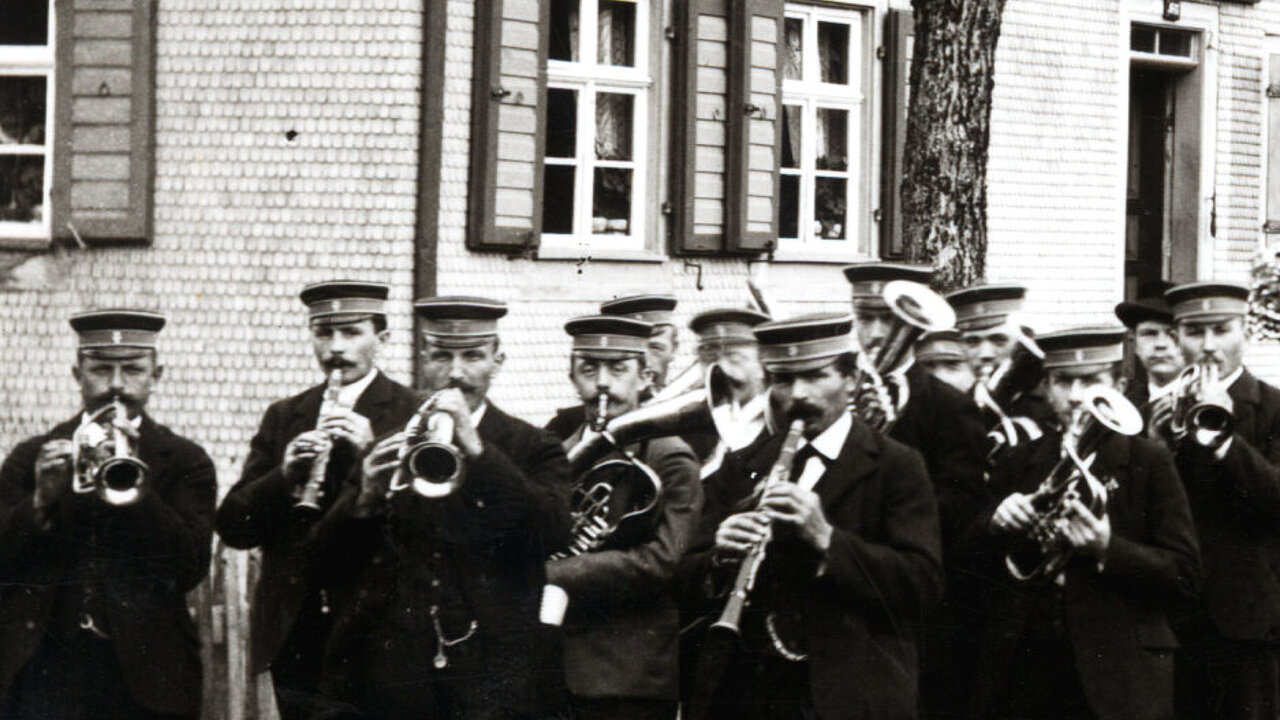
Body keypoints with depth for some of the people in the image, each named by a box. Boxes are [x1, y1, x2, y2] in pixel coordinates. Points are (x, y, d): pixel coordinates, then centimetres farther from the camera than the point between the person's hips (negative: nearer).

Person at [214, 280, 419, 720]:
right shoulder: (283, 418, 15)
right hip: (296, 635, 4)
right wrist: (283, 477, -10)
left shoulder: (413, 416, 2)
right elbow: (233, 528, 7)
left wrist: (370, 451, -19)